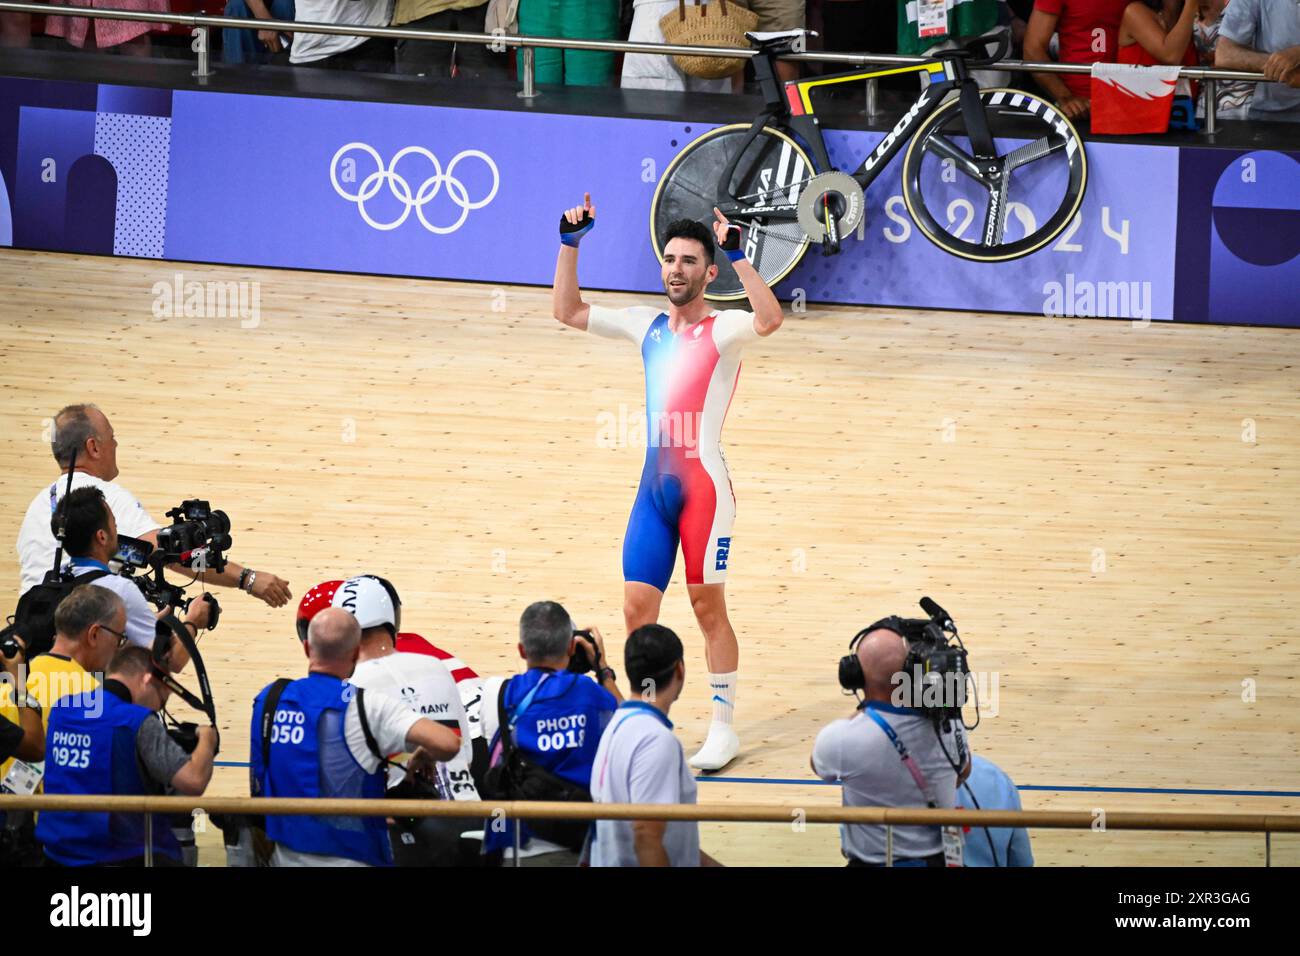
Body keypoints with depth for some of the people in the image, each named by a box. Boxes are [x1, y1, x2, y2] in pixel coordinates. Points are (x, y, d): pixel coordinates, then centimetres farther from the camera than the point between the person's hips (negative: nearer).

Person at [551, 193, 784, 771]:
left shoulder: (723, 329, -3)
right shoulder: (647, 326, 15)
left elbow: (769, 320, -26)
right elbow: (567, 311, 20)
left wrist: (737, 256, -31)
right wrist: (570, 244, 11)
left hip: (703, 483, -6)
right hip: (654, 484, 6)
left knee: (708, 605, 0)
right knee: (638, 607, 4)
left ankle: (723, 728, 9)